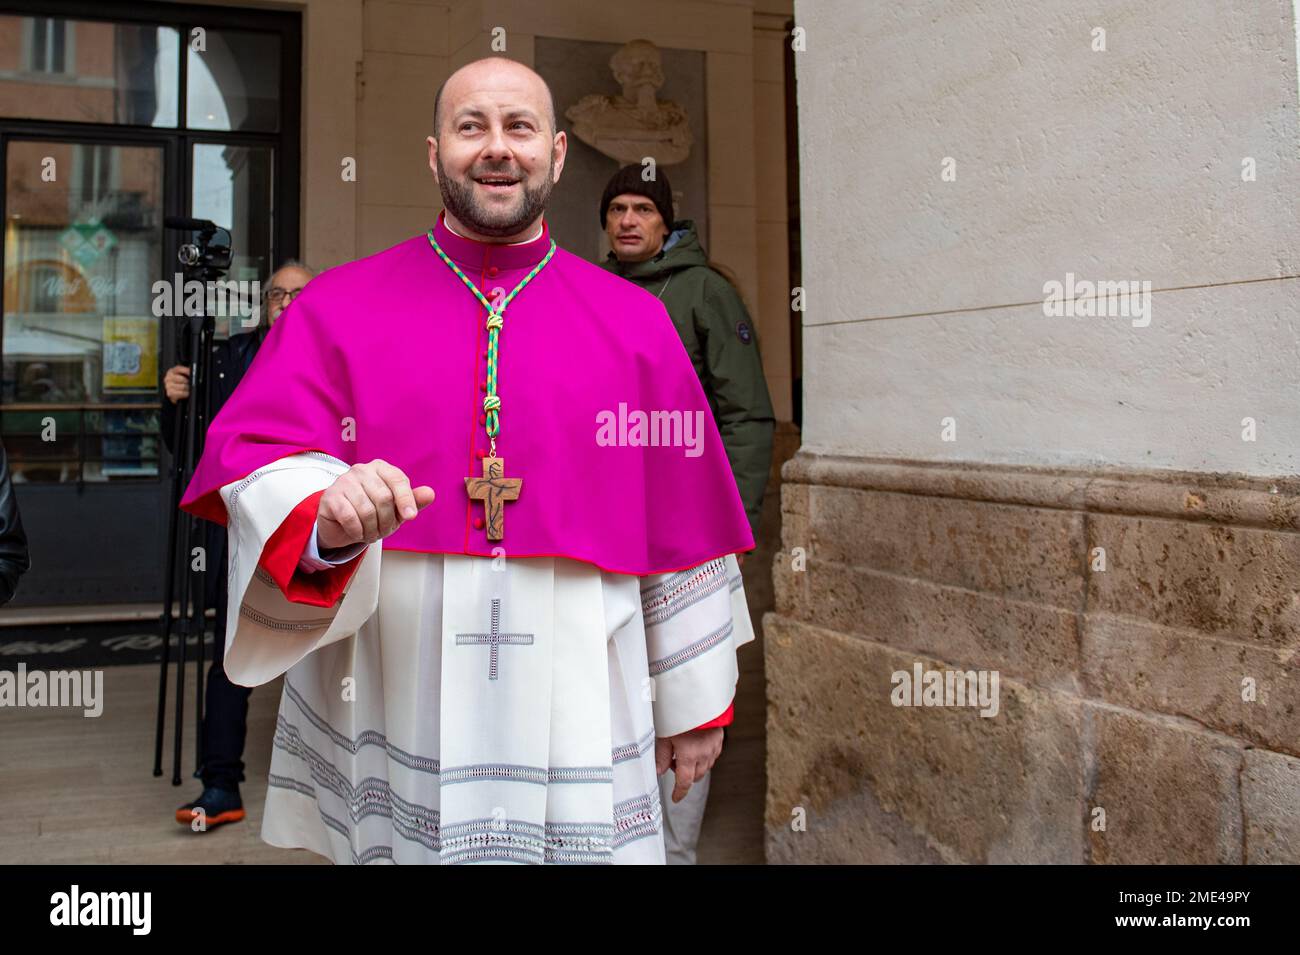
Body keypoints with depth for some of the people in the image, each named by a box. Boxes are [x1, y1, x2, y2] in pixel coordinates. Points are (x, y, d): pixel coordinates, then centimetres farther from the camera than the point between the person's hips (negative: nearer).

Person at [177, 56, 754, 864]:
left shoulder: (637, 325, 4)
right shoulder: (336, 308, 2)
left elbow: (684, 530, 6)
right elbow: (254, 460, -8)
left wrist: (695, 705, 9)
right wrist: (322, 519, -31)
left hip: (576, 726, 1)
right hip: (385, 711, 0)